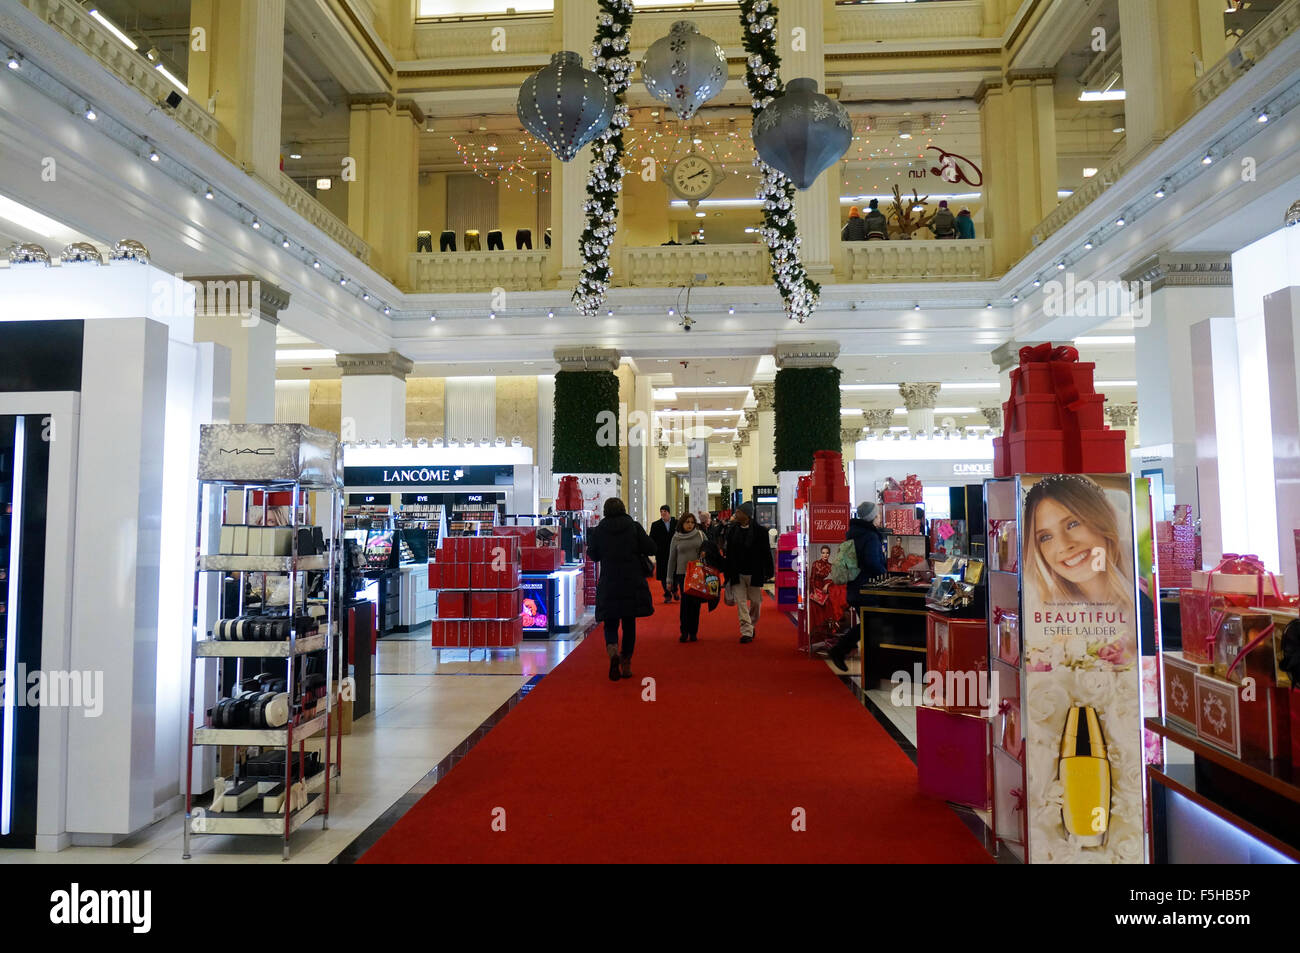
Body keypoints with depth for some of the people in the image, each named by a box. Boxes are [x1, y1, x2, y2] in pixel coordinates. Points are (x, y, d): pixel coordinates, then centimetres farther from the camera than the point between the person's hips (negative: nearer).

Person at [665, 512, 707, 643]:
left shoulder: (700, 534, 3)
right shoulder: (676, 537, 5)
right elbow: (672, 558, 9)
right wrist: (670, 578, 9)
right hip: (683, 573, 0)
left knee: (695, 602, 3)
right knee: (685, 601, -7)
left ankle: (693, 632, 13)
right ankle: (684, 632, 3)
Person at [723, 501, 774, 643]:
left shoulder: (760, 530, -5)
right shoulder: (732, 530, 5)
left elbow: (766, 553, -3)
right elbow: (727, 551, 8)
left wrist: (768, 572, -5)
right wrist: (727, 571, 5)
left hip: (754, 573, -2)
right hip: (737, 573, 2)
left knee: (755, 601, 9)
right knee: (740, 601, -3)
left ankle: (752, 625, 32)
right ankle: (746, 631, -2)